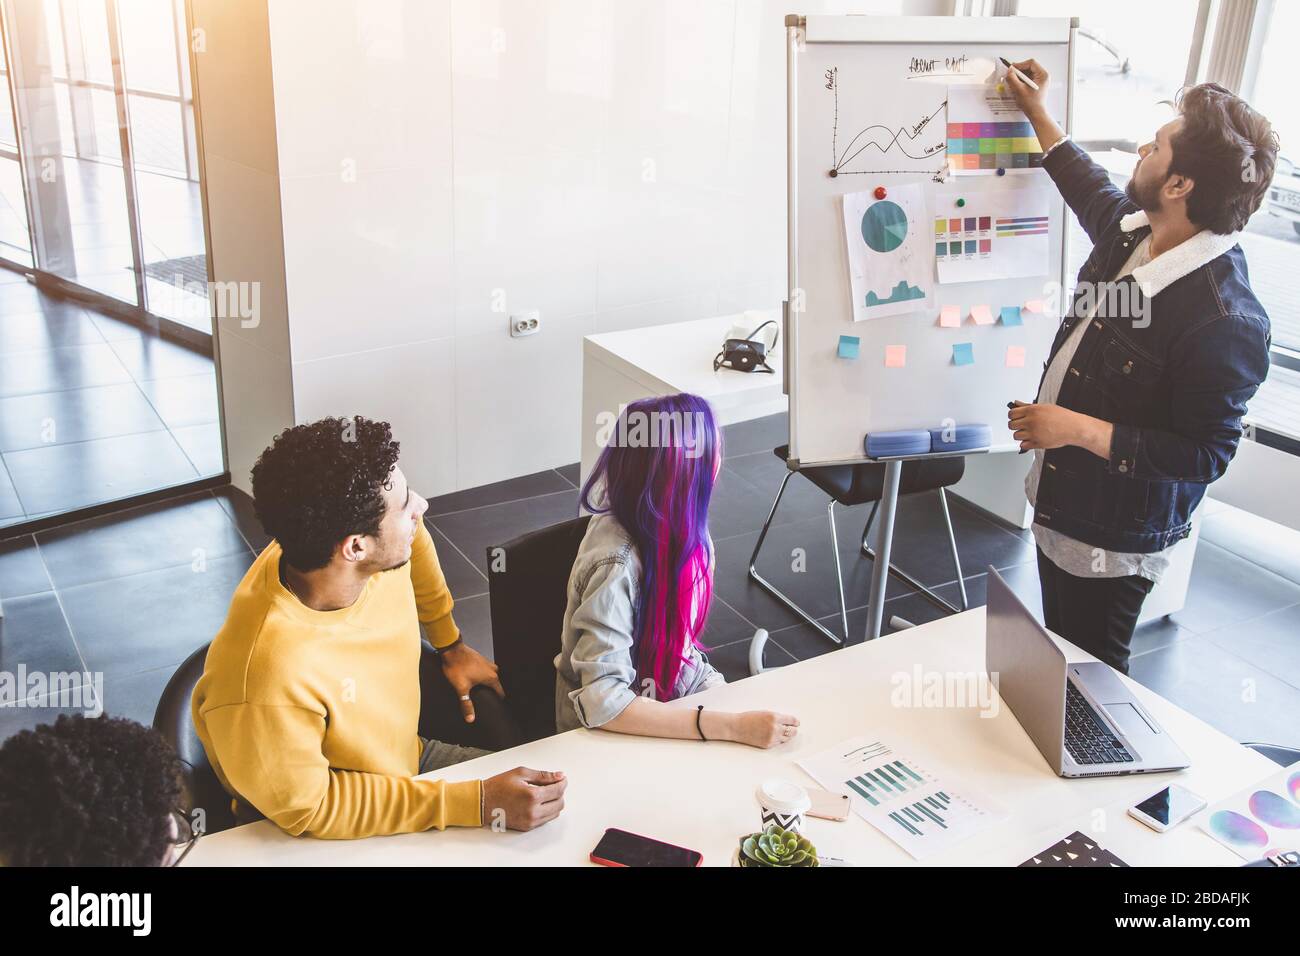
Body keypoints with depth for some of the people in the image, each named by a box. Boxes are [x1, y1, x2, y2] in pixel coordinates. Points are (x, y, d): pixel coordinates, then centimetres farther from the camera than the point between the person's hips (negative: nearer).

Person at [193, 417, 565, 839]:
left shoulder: (380, 550, -20)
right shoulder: (266, 681, -39)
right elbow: (305, 809, -25)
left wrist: (450, 644, 18)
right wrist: (476, 804, -27)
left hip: (408, 755, 6)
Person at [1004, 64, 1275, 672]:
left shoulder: (1225, 319, -30)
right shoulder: (1133, 230, -4)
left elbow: (1208, 453, -26)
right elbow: (1090, 188, 22)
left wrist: (1083, 431, -28)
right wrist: (1037, 113, 26)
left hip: (1113, 545, -8)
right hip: (1059, 508, 9)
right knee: (1057, 663, 26)